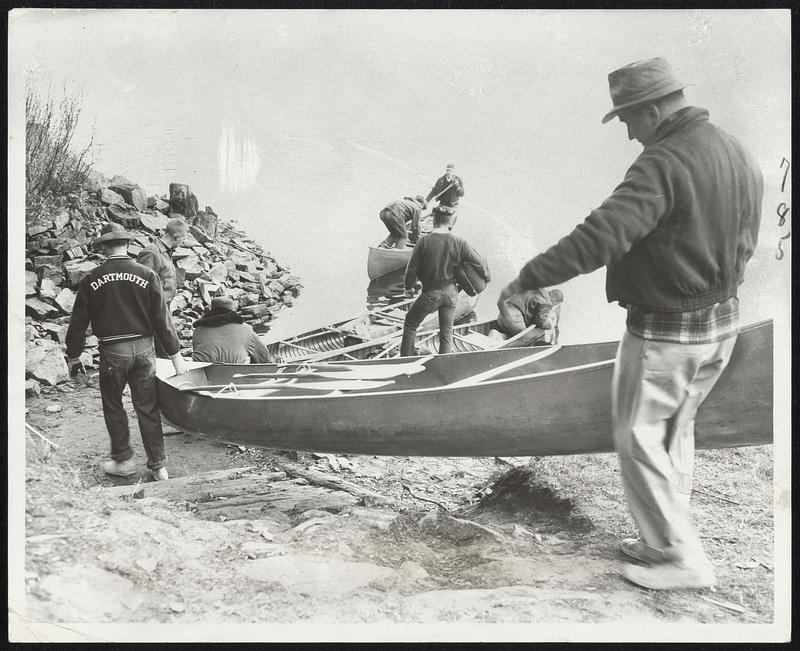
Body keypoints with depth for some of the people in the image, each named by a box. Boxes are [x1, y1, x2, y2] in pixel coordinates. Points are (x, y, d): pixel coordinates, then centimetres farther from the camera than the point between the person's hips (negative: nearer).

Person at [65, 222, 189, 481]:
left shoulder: (90, 280, -4)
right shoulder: (147, 275, -4)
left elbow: (78, 323, 1)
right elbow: (162, 318, -4)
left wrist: (73, 356, 14)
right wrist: (175, 354, 1)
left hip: (111, 352, -1)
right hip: (144, 350, 1)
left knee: (113, 407, 18)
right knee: (148, 409, 9)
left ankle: (124, 460, 24)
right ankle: (158, 466, 14)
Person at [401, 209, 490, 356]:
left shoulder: (424, 241, -16)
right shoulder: (459, 242, -9)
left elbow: (412, 268, -10)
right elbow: (478, 261, 1)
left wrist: (409, 287, 8)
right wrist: (486, 276, 21)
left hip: (430, 294, -3)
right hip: (451, 293, 3)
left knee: (410, 323, 17)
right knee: (446, 331, 15)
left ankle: (405, 359, 20)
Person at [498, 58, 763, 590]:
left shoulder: (663, 164, -22)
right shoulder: (740, 156, 7)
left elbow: (602, 236, -32)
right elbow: (744, 244, 16)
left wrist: (528, 278, -27)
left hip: (663, 331, -9)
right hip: (722, 323, 9)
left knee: (639, 438, 6)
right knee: (675, 431, 20)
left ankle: (682, 559, 14)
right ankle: (663, 540, 32)